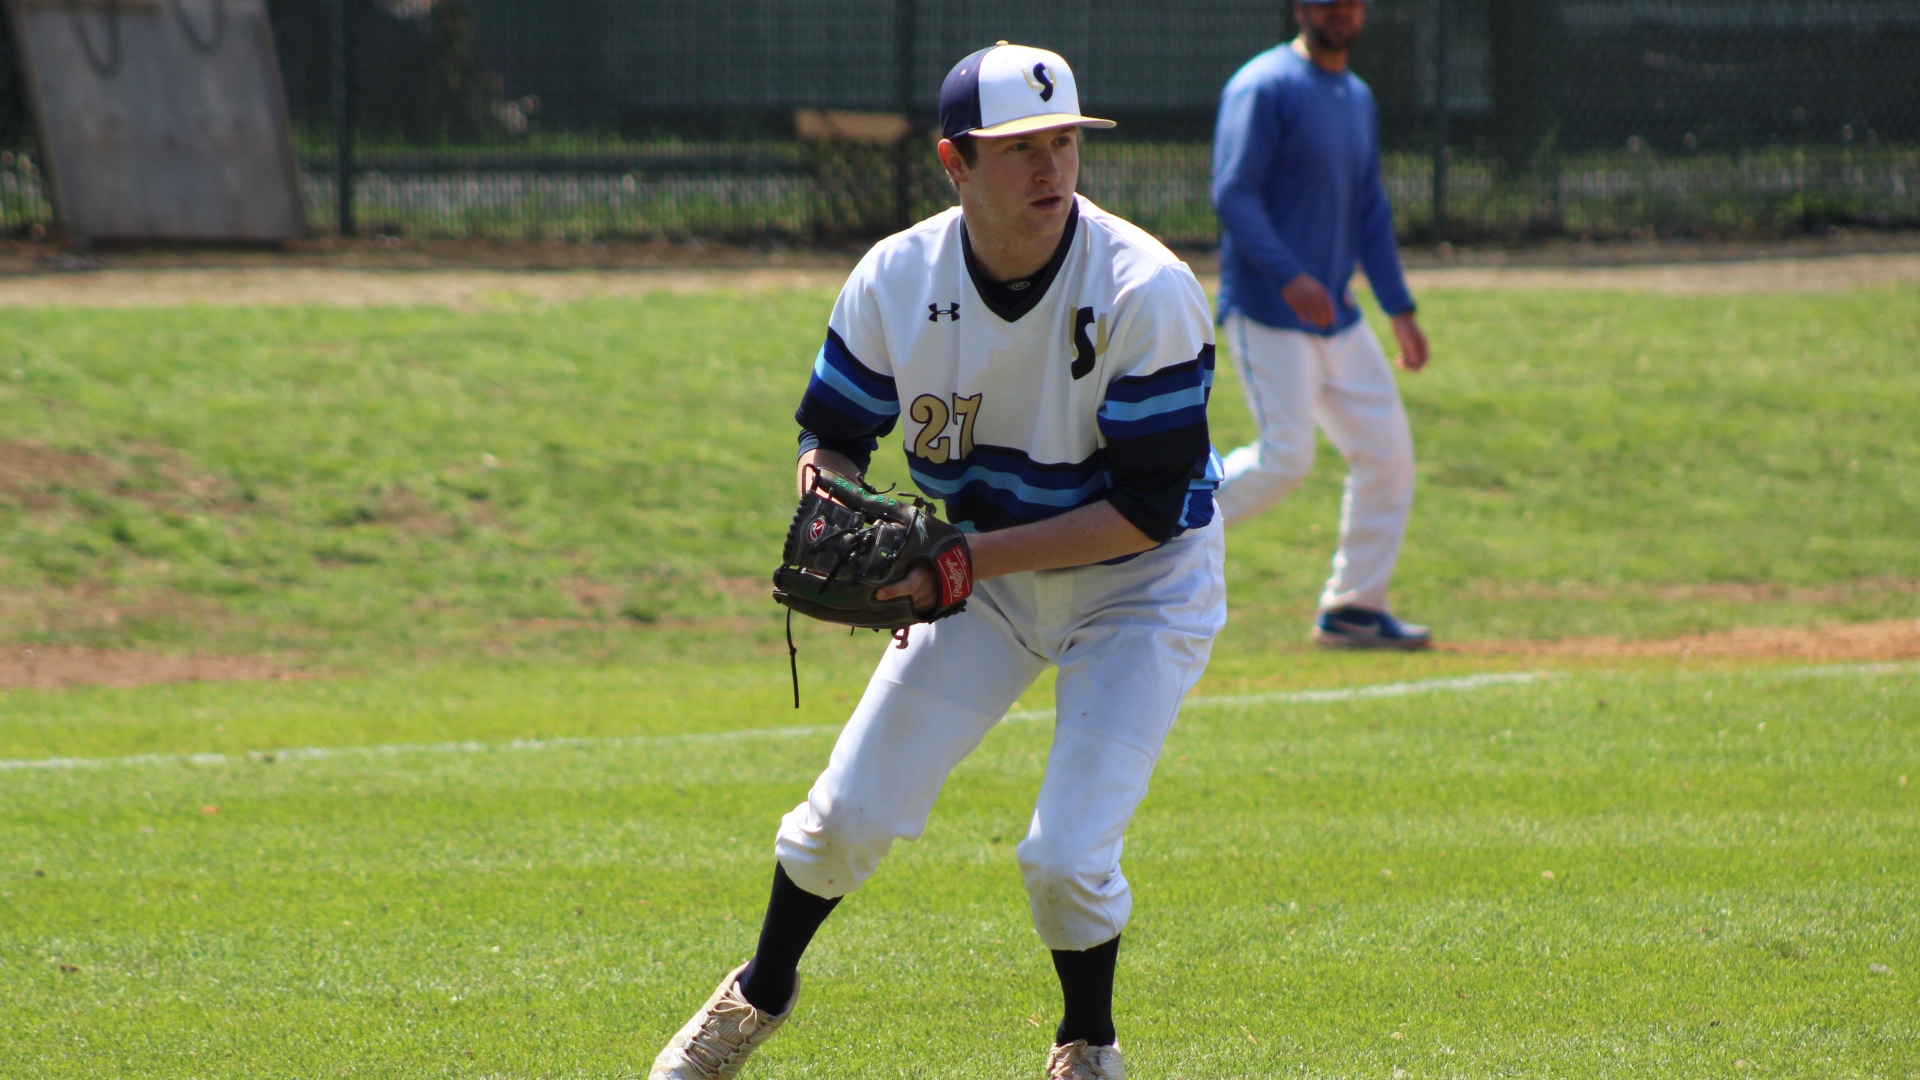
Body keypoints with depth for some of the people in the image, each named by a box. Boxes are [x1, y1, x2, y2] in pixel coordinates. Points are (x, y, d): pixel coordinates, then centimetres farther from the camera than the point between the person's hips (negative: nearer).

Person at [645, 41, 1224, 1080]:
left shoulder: (1144, 292, -27)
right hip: (983, 571, 4)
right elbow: (832, 433, 2)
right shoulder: (895, 281, -14)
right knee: (848, 813, 1)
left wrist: (967, 559, -30)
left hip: (1141, 589, -4)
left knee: (1066, 858, -16)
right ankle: (760, 994, 31)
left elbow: (1152, 508, -26)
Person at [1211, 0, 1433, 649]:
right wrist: (1289, 277, -30)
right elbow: (1234, 195, -18)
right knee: (1285, 459, -15)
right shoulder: (1264, 87, -10)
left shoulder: (1357, 99, 16)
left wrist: (1399, 309, 15)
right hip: (1267, 312, -8)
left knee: (1387, 450, 4)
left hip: (1335, 313, 8)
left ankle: (1353, 608, 11)